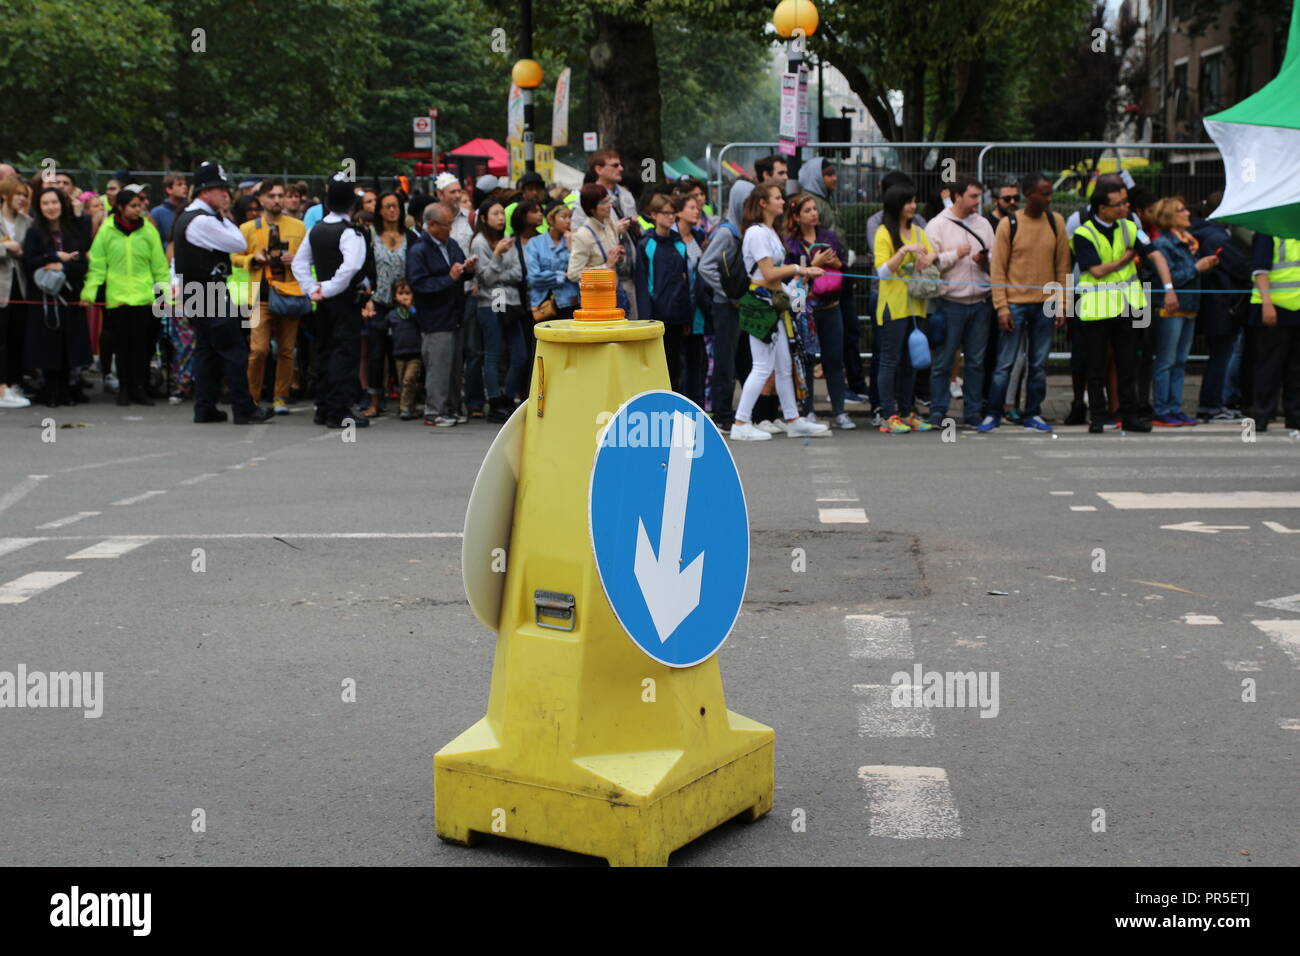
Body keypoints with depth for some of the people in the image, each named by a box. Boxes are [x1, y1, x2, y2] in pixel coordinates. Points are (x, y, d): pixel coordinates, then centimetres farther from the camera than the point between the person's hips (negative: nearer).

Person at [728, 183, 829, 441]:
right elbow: (769, 273, -17)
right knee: (763, 367, -7)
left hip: (773, 304, 10)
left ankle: (794, 421, 19)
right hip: (761, 302, -10)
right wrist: (797, 269, -8)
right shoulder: (756, 232, -14)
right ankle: (741, 425, -2)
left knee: (784, 366, 13)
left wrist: (803, 272, 7)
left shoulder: (769, 232, 17)